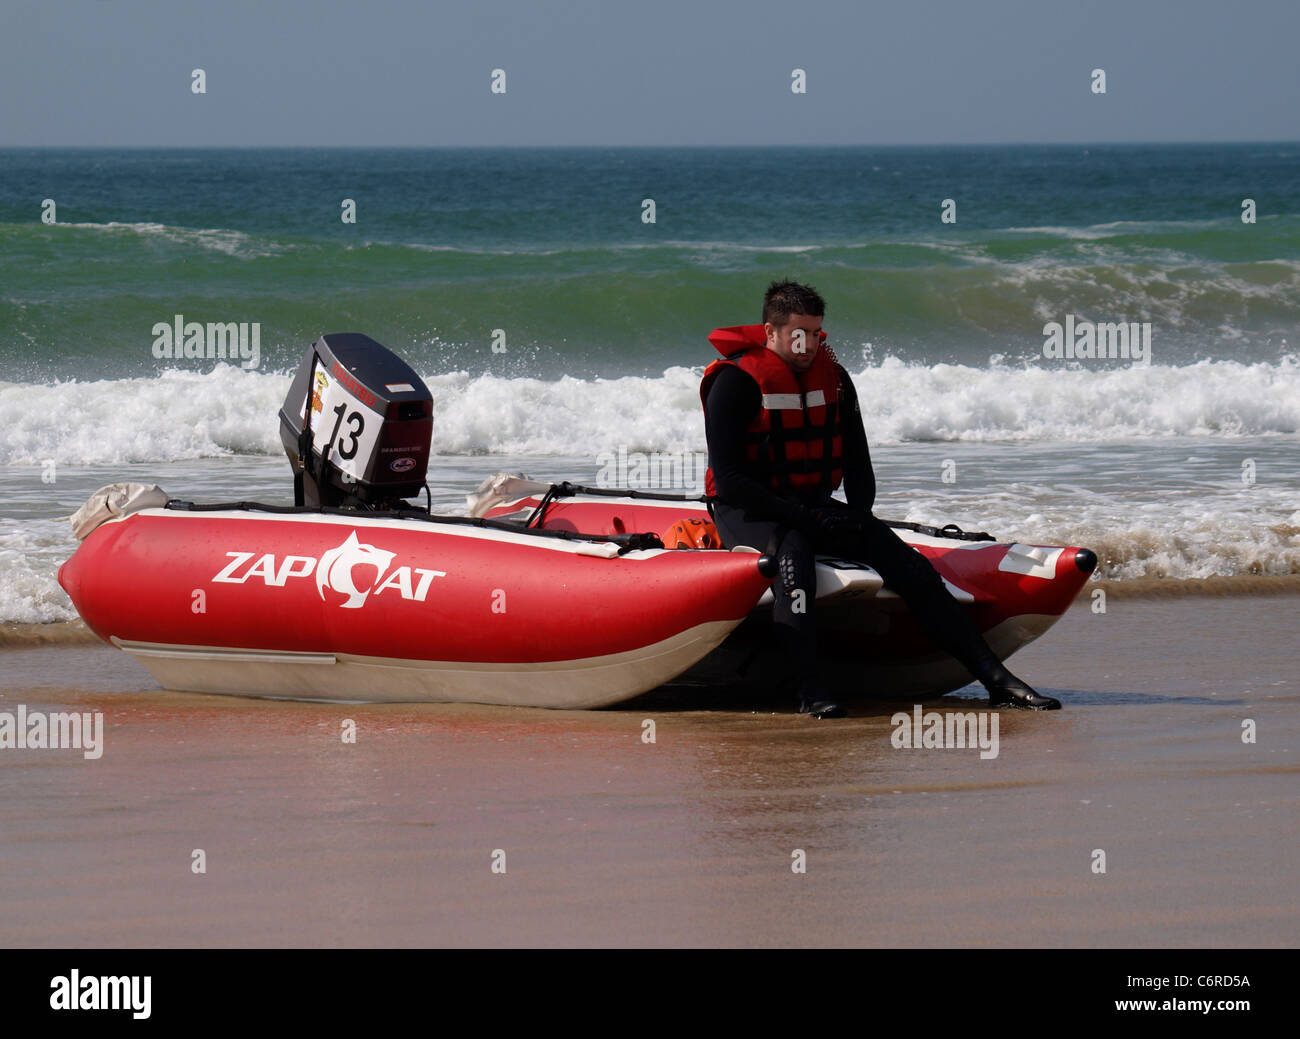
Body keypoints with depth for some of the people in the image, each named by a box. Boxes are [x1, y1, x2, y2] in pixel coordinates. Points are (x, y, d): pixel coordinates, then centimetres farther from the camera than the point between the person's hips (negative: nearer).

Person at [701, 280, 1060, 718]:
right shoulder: (736, 382, -13)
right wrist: (805, 517, -24)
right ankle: (810, 692, -49)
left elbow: (857, 464, 13)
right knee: (792, 553, -39)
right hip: (748, 513, -6)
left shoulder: (832, 378, 7)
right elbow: (727, 479, -19)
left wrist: (858, 517, -7)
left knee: (905, 562, -11)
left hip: (813, 507, 6)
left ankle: (995, 679, -14)